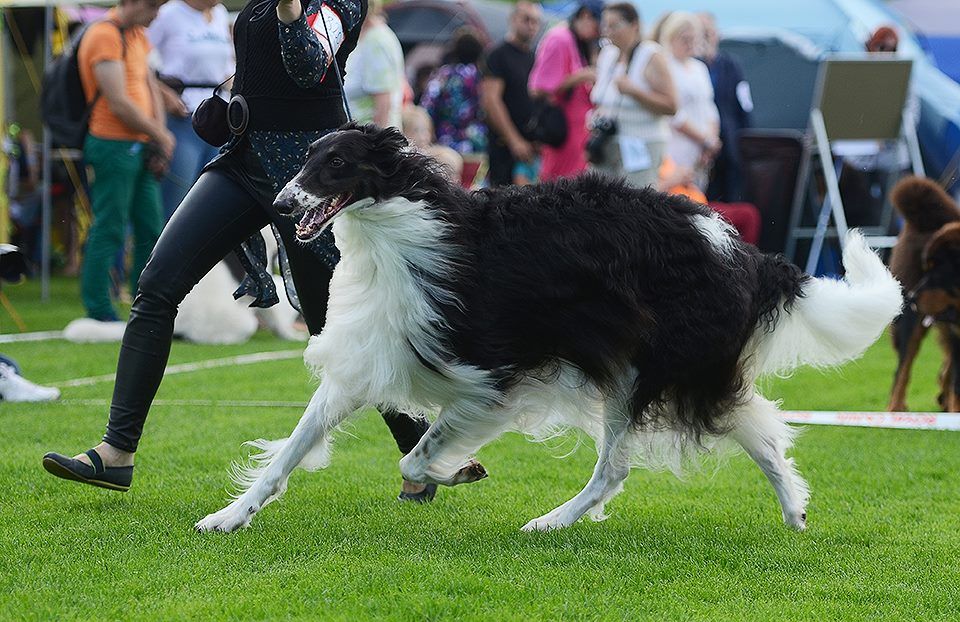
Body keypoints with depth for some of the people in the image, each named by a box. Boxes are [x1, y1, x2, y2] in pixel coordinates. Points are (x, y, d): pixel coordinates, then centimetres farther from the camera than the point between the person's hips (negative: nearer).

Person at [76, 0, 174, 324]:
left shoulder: (137, 35, 15)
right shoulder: (105, 36, -15)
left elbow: (150, 87, 18)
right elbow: (119, 104, -19)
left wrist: (159, 137, 4)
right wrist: (160, 135, -7)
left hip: (140, 148, 9)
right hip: (114, 147, -9)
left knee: (151, 230, 12)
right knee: (108, 230, -5)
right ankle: (99, 312, 0)